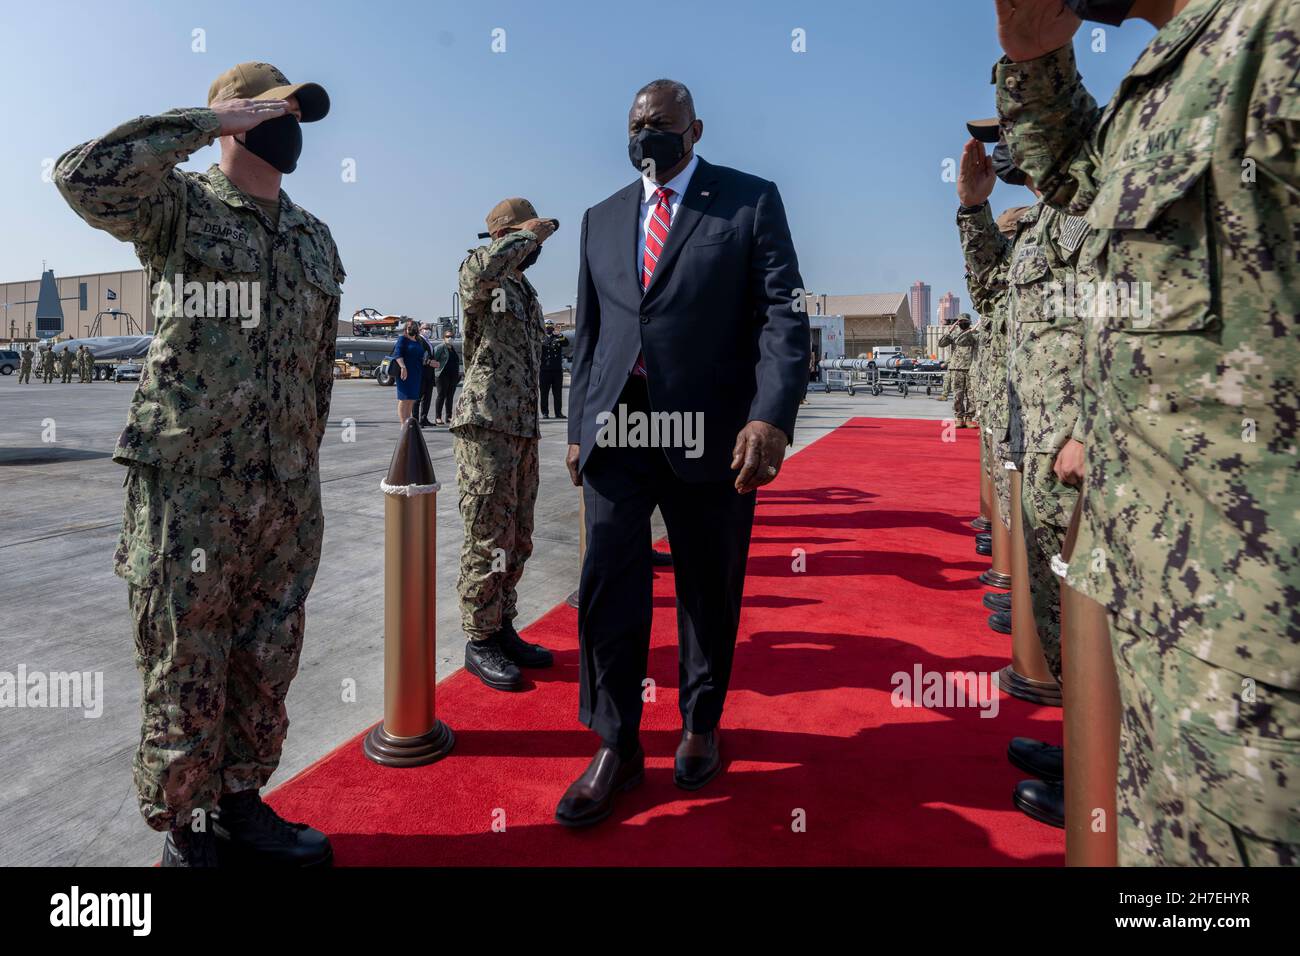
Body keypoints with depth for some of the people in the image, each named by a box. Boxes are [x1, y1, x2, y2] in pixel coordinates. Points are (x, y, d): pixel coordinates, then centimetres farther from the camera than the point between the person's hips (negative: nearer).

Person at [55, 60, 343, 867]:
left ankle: (242, 808, 31)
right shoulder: (181, 206, 0)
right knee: (185, 669, 5)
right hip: (190, 488, -5)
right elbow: (85, 175, -23)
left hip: (287, 496, 6)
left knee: (266, 668, 14)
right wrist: (206, 121, -12)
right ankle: (187, 832, 23)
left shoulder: (316, 238, 16)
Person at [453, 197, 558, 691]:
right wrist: (530, 233, -15)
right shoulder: (479, 277, -3)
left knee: (517, 540, 12)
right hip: (486, 427, -8)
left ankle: (503, 629, 24)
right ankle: (479, 642, 9)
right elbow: (482, 269, -31)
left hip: (524, 429, 8)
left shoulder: (528, 293, 21)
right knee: (488, 540, -3)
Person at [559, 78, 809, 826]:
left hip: (712, 429, -3)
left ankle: (701, 727, 29)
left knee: (710, 590, 9)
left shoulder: (752, 200, 4)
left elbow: (785, 315, -6)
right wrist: (578, 426, 12)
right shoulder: (602, 218, 16)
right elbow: (589, 333, 17)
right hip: (617, 427, 3)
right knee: (609, 585, -2)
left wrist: (771, 414, -20)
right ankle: (617, 746, 13)